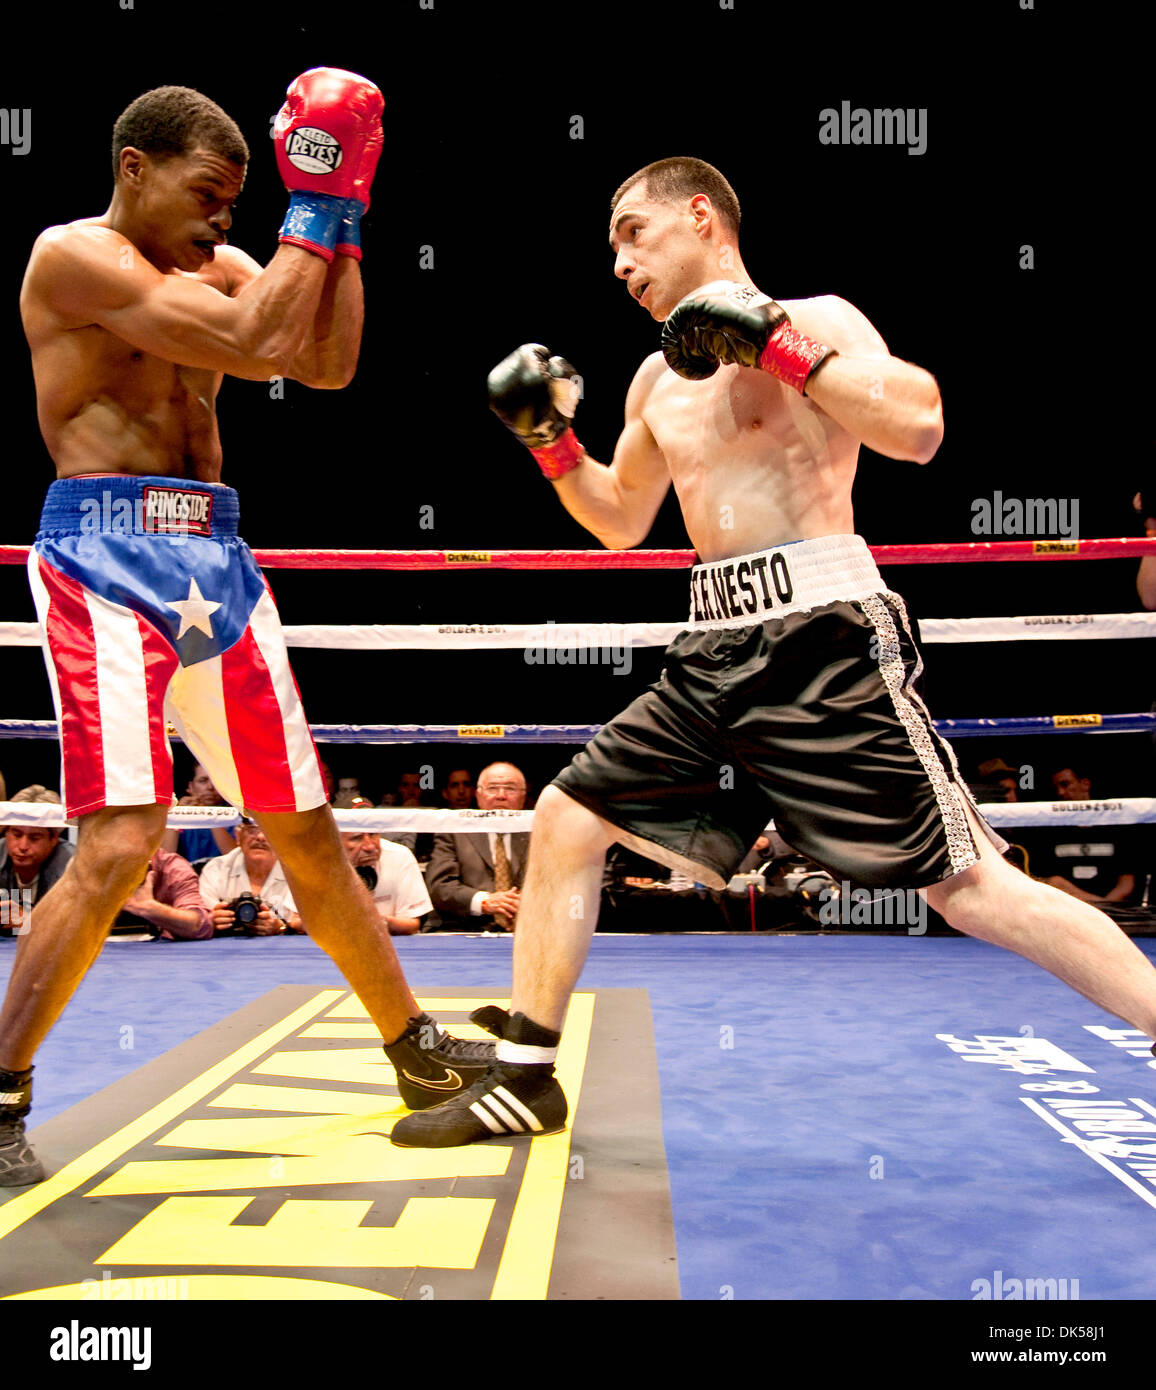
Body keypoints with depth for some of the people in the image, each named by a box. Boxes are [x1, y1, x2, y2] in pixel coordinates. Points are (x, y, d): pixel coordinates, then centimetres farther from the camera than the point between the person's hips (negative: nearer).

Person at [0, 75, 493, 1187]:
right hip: (106, 560, -7)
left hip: (214, 561, 7)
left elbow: (329, 363, 6)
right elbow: (255, 347, -16)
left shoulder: (221, 265, 17)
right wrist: (313, 205, -7)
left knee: (307, 829, 12)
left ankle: (419, 1054, 25)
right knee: (120, 845, -18)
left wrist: (343, 212, 3)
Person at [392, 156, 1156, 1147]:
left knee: (969, 888, -9)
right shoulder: (660, 378, 19)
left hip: (826, 647, -7)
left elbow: (919, 428, -18)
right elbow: (621, 522, 29)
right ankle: (525, 1080, 14)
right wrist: (550, 438, 15)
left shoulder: (815, 319, -1)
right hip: (715, 658, 7)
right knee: (566, 818, 4)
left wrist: (776, 341, -15)